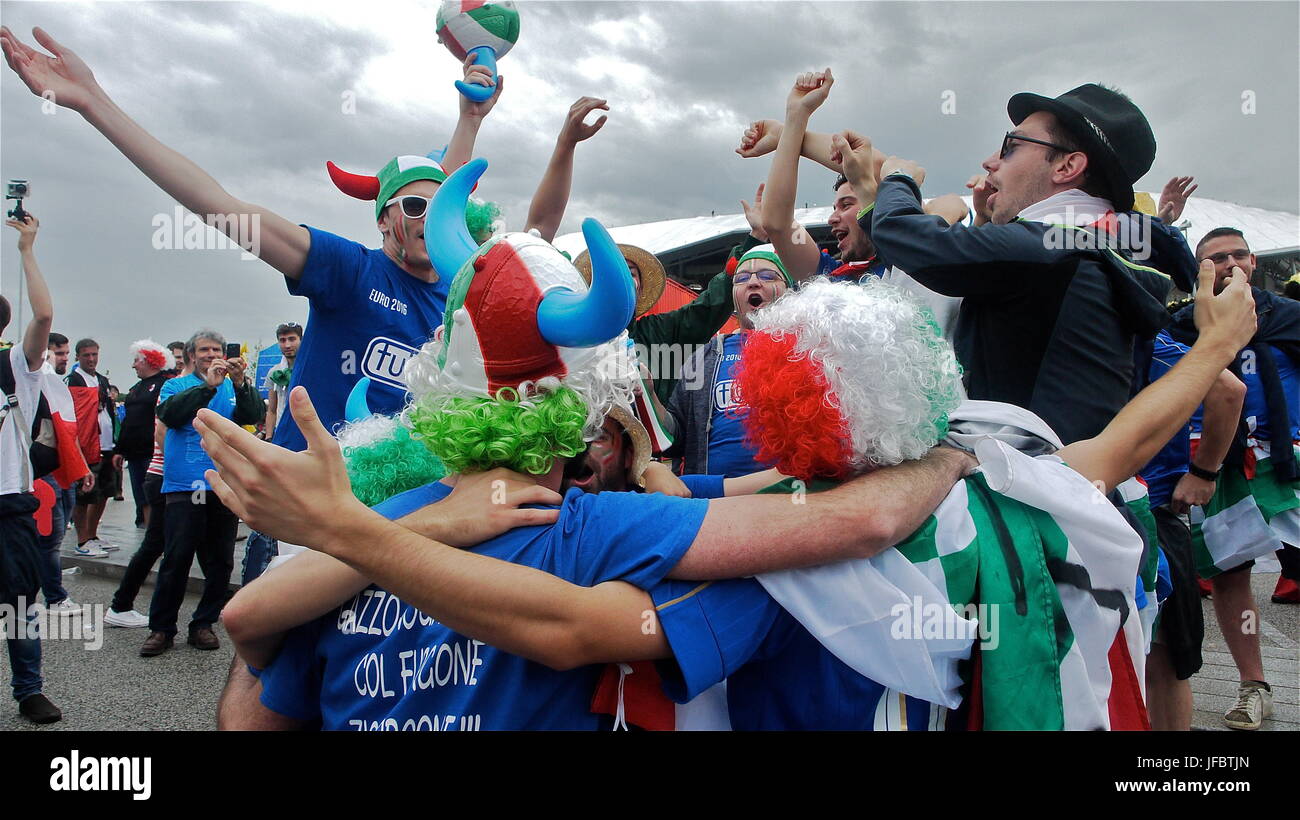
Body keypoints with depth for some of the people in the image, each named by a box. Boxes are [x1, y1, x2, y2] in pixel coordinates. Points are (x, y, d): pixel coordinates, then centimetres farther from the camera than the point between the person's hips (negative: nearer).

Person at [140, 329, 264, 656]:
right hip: (184, 486, -2)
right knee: (176, 560, -3)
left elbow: (255, 415, -7)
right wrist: (207, 385, -22)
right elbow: (170, 414, -11)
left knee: (220, 562, 6)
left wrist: (241, 383, -25)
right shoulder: (176, 385, 10)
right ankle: (161, 629, 9)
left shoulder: (235, 388, 11)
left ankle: (203, 624, 19)